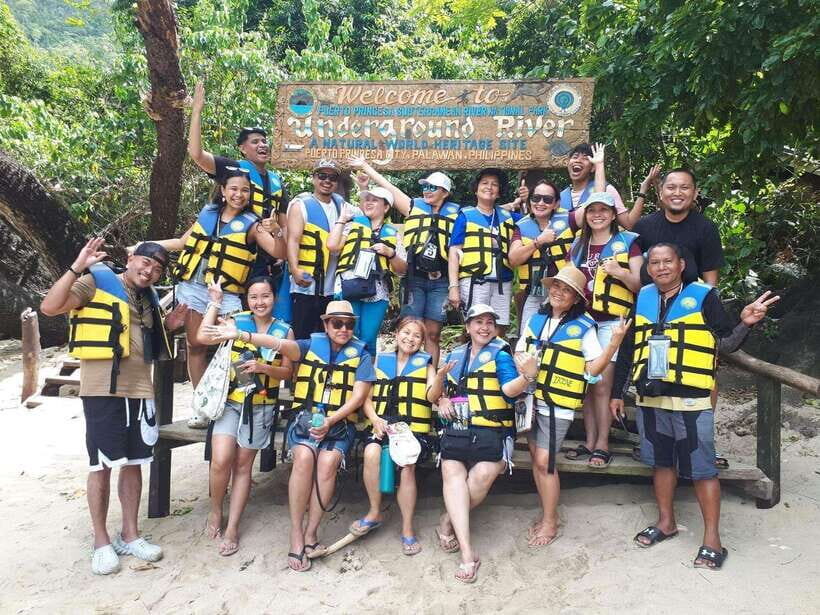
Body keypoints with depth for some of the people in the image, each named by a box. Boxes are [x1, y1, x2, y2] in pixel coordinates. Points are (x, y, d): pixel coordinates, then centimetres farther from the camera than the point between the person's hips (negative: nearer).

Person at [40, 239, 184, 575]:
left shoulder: (148, 299, 17)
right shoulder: (96, 282, -4)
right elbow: (49, 307, -17)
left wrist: (167, 327, 12)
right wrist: (78, 267, -23)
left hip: (139, 390, 7)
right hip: (102, 389, -6)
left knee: (133, 462, 10)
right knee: (102, 465, 0)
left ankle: (129, 535, 21)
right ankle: (102, 542, 12)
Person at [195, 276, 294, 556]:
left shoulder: (284, 330, 3)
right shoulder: (236, 321, 0)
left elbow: (287, 372, 2)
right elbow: (203, 337, -16)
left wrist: (263, 367, -16)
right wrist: (215, 301, -10)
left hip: (261, 407, 1)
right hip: (229, 401, -1)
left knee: (243, 464, 7)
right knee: (221, 460, -15)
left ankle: (232, 528, 16)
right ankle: (215, 511, 13)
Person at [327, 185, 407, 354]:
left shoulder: (392, 234, 18)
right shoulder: (352, 224, 14)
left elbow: (402, 269, 15)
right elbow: (332, 246, -3)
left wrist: (390, 253, -3)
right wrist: (342, 219, 7)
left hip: (377, 294, 2)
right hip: (349, 289, -1)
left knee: (368, 340, 0)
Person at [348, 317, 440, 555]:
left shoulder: (424, 362, 12)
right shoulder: (381, 360, 16)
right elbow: (367, 398, 12)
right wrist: (375, 419, -7)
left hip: (414, 428, -1)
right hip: (382, 426, 2)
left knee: (407, 466, -27)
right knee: (371, 453, -30)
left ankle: (407, 528, -8)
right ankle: (374, 512, -8)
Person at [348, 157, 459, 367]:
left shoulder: (455, 213, 7)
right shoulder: (414, 206, 8)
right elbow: (388, 187, 10)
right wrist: (365, 166, 12)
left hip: (440, 281, 0)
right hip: (414, 278, 0)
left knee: (433, 333, 4)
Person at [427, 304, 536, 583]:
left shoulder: (500, 353, 6)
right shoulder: (454, 355, 19)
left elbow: (510, 389, -10)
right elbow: (435, 394, 23)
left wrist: (527, 376, -32)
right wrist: (442, 397, -1)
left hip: (491, 432, -3)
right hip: (456, 430, 3)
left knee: (482, 476, -25)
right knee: (453, 474, -20)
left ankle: (448, 523, 2)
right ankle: (467, 553, -21)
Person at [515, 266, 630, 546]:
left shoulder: (583, 326, -7)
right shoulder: (536, 319, 7)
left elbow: (594, 368, -10)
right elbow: (519, 351, 15)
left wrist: (614, 342, -22)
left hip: (558, 404, -5)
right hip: (531, 399, 5)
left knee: (544, 462, -5)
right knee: (536, 459, 11)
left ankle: (550, 523, 11)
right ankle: (546, 514, 27)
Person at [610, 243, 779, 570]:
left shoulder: (703, 296, -3)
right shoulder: (642, 299, 8)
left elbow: (726, 343, -3)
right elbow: (627, 348, 13)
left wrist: (745, 323, -24)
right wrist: (617, 392, 14)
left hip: (691, 399, -4)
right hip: (650, 398, 4)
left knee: (702, 468, 1)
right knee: (661, 461, 16)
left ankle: (712, 539, 13)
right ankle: (666, 521, 33)